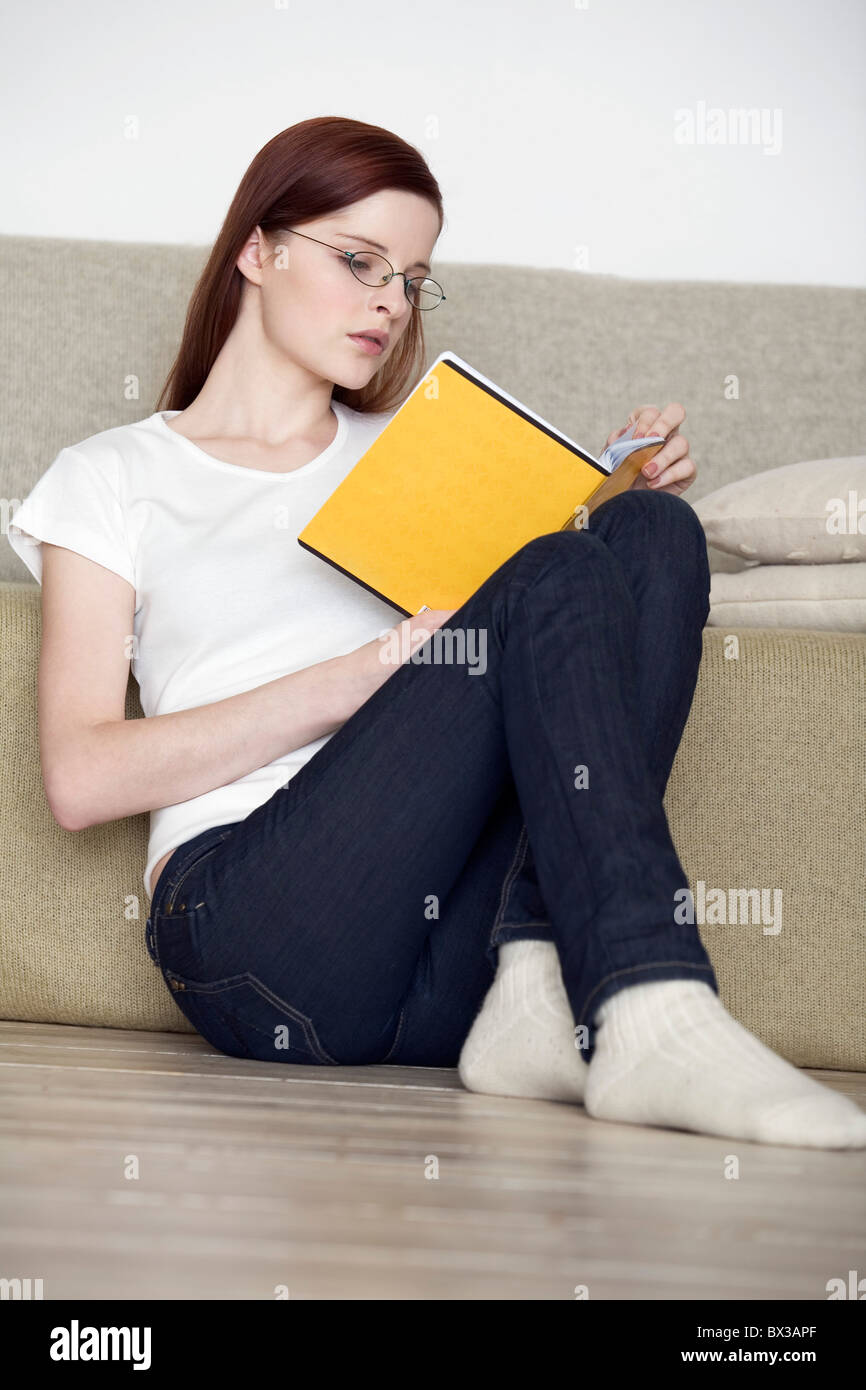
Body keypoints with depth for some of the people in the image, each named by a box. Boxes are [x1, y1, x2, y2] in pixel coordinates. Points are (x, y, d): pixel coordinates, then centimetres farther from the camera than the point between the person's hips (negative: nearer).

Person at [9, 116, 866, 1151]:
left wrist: (632, 489, 6)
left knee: (654, 535, -15)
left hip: (450, 966, 4)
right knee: (558, 582, -22)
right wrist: (375, 668, -9)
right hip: (260, 934, -4)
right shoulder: (114, 478, 16)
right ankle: (655, 1012, -36)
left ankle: (543, 988, -30)